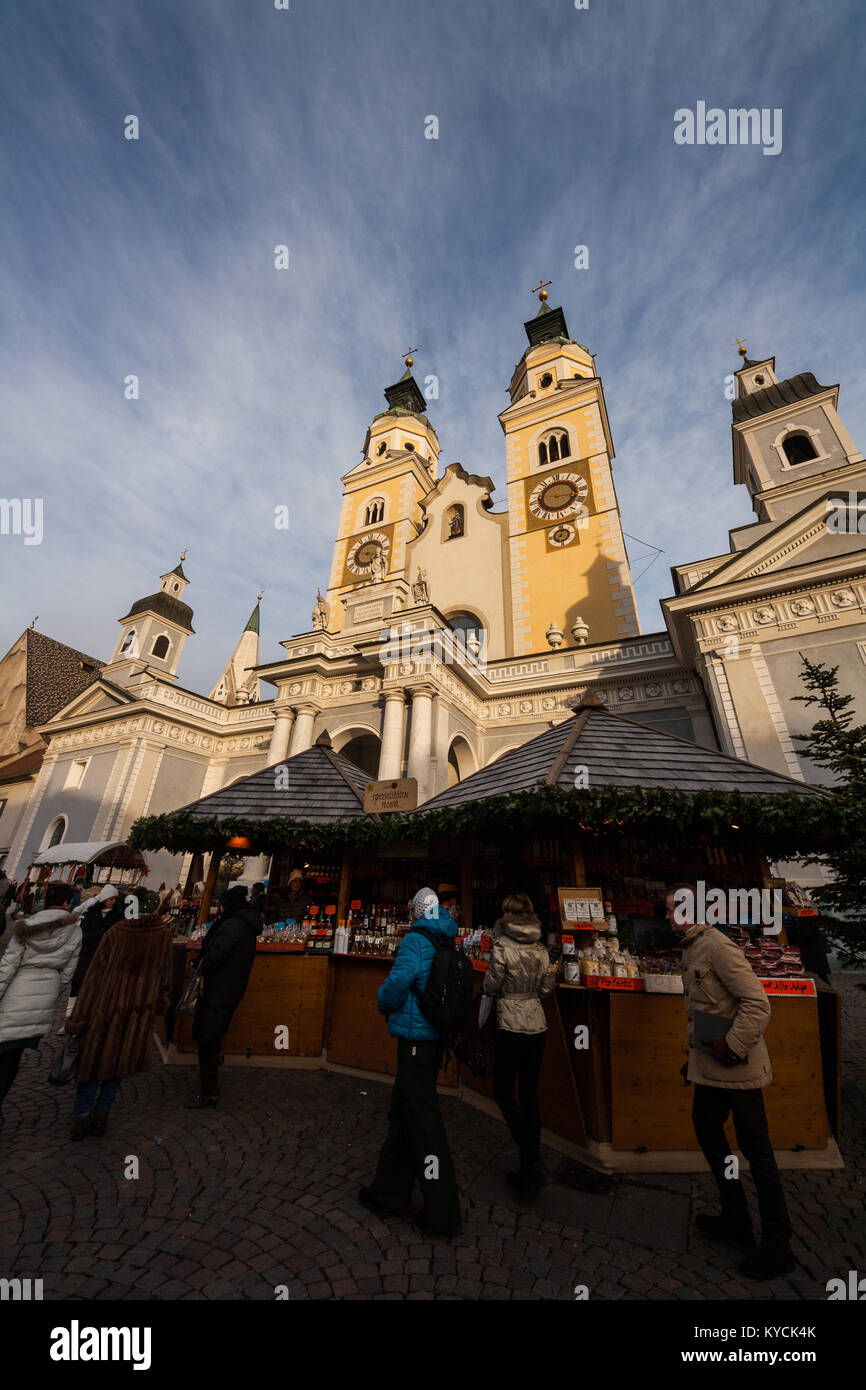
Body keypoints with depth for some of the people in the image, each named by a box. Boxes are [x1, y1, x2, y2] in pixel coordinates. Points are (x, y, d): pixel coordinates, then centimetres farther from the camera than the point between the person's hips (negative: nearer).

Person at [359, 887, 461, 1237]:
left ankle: (441, 1214, 17)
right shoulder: (446, 946, 6)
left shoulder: (416, 940, -17)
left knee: (423, 1122, 5)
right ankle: (388, 1194, 37)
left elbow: (399, 981, -29)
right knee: (402, 1115, 22)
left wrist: (383, 1002, -7)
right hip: (434, 1040, 8)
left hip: (415, 1039, -8)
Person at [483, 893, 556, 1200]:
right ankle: (529, 1173, 26)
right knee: (529, 1096, 17)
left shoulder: (503, 945, -17)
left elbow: (491, 985, -13)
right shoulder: (541, 948, 0)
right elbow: (547, 987, 7)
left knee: (504, 1094, 11)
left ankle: (533, 1163, 4)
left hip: (512, 1027, -6)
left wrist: (490, 977, 7)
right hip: (537, 1026, 6)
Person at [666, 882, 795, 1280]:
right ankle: (735, 1219, 38)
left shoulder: (717, 946, -23)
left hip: (737, 1068, -10)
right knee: (706, 1129, 20)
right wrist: (695, 1053, 17)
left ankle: (777, 1247, 22)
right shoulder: (690, 949, 6)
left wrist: (732, 1047, -21)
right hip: (709, 1067, 10)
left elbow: (757, 1004, -25)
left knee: (755, 1150, 4)